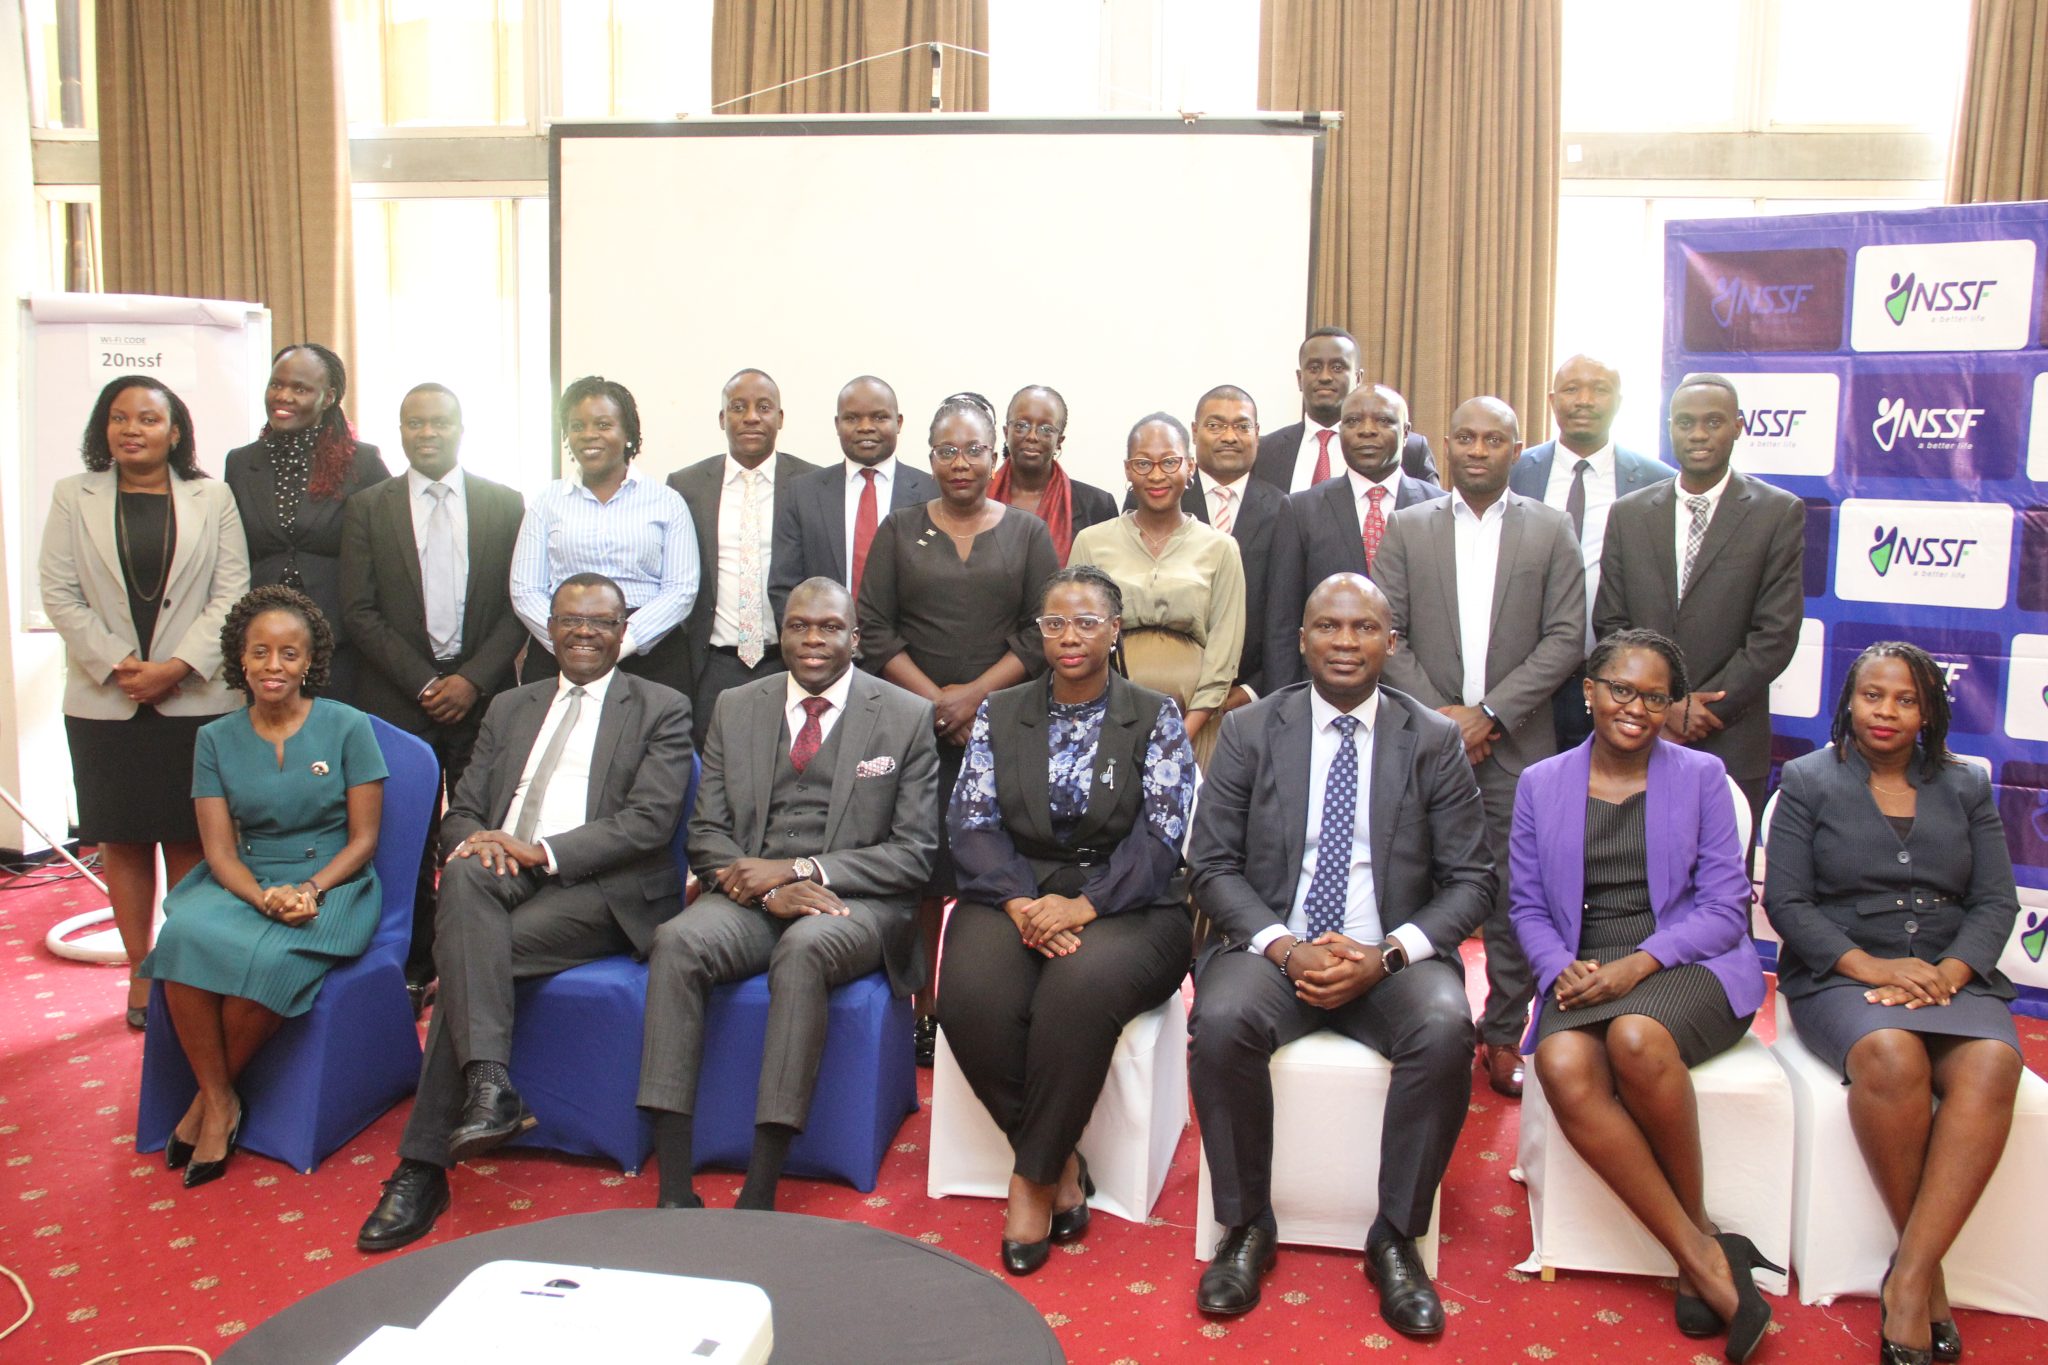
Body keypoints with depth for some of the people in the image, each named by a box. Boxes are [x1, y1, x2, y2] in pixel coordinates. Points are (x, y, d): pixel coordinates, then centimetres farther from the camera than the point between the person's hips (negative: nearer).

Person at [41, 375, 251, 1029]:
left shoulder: (212, 498, 6)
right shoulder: (72, 497, 8)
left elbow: (231, 593, -1)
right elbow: (59, 594, 2)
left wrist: (177, 666, -12)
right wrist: (117, 665, -10)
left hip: (194, 699, -1)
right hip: (105, 701, 1)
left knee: (190, 840, 2)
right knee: (123, 840, 5)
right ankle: (141, 972, 13)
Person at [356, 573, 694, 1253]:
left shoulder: (662, 709, 8)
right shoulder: (510, 708, 24)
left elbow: (649, 822, -6)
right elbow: (461, 812, 18)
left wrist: (542, 851, -17)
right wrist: (475, 839, -9)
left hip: (600, 889, -4)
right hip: (506, 876, 4)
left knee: (469, 959, -28)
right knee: (465, 874, -32)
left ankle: (423, 1167, -21)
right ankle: (488, 1083, -37)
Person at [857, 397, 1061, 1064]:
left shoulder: (1028, 533, 10)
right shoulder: (899, 529, 11)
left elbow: (1041, 632, 3)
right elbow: (873, 630, 5)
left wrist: (975, 694, -8)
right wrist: (933, 698, -6)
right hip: (914, 725, 1)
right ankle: (923, 1010, 5)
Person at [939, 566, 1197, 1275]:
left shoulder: (1155, 717, 6)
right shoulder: (999, 715, 13)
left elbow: (1160, 833, -4)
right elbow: (973, 822, 4)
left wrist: (1084, 905, -18)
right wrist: (1020, 902, -15)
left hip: (1125, 905, -2)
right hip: (1014, 895, 2)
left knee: (1080, 989, -35)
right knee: (972, 998, -29)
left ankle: (1032, 1177, -15)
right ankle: (1061, 1164, -8)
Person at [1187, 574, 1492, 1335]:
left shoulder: (1435, 742, 4)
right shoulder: (1250, 731, 5)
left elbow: (1470, 881, 2)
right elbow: (1212, 865, 2)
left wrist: (1386, 956, -14)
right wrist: (1285, 948, -15)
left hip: (1393, 957, 0)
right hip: (1274, 946, 0)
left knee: (1446, 1030, -30)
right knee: (1221, 1020, -30)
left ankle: (1396, 1240, -9)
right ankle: (1247, 1228, -8)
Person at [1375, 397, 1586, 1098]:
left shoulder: (1551, 529, 6)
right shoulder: (1407, 527, 7)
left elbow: (1565, 638, -1)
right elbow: (1386, 634, 3)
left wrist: (1489, 712, -10)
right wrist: (1436, 713, -9)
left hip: (1516, 744, 0)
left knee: (1515, 896, 3)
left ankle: (1504, 1033, 17)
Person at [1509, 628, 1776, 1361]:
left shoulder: (1700, 776, 9)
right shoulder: (1541, 784, 14)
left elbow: (1724, 906, 1)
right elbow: (1528, 906, 12)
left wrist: (1640, 964, -14)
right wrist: (1561, 969, -9)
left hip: (1688, 965, -2)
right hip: (1583, 974, 2)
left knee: (1637, 1037, -37)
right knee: (1563, 1067, -32)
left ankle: (1697, 1223, -12)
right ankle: (1702, 1257, -21)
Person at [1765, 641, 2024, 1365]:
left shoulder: (1966, 787, 17)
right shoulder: (1809, 781, 9)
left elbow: (1996, 901, 9)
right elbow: (1784, 899, 0)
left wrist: (1950, 971, -11)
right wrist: (1868, 965, -14)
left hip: (1954, 975, 2)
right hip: (1842, 977, -2)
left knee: (1991, 1064, -32)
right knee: (1891, 1056, -36)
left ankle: (1908, 1281, -31)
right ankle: (1928, 1267, -18)